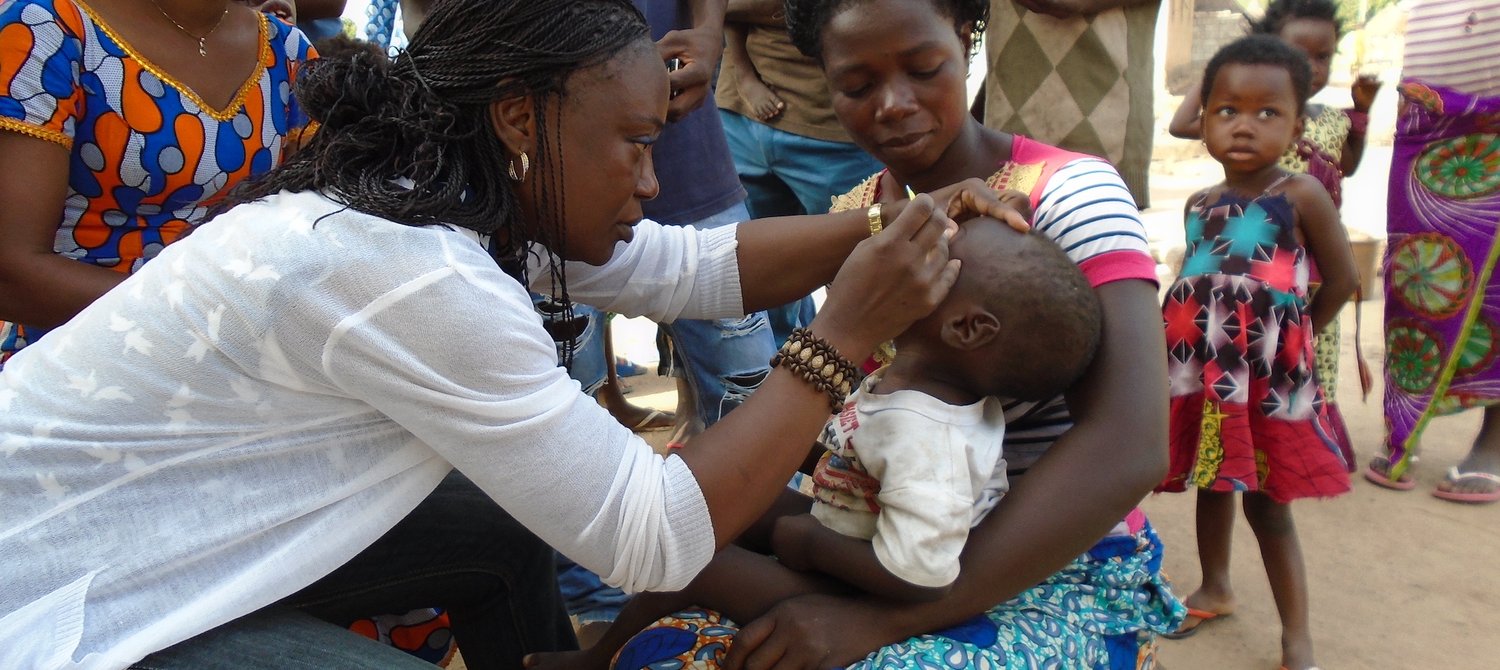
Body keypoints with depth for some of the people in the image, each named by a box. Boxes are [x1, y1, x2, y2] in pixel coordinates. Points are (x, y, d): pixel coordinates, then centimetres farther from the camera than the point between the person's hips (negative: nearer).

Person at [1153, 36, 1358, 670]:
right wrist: (1200, 336, 6)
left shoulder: (1301, 194, -10)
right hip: (1203, 371, 5)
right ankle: (1214, 588, 39)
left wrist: (1285, 336, 3)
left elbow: (1341, 278, -4)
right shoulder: (1199, 204, 6)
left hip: (1269, 376, -5)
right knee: (1211, 487, 18)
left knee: (1267, 503, 1)